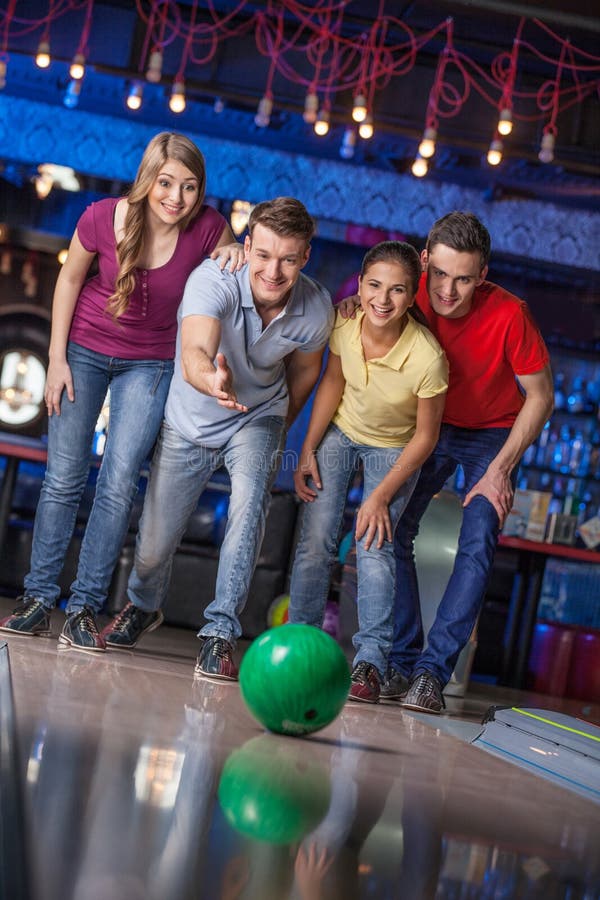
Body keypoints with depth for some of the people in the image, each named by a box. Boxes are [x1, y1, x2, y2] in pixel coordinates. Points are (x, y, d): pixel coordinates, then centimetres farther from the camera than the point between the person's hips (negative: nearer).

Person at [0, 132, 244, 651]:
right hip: (85, 349, 0)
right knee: (64, 478, -1)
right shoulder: (102, 218, -18)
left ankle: (85, 607, 1)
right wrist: (57, 359, -4)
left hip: (151, 364, 0)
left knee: (120, 485, -7)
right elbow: (70, 280, -3)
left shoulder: (207, 227, -17)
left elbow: (227, 277, 5)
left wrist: (237, 256, -19)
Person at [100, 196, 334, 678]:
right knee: (153, 544, 3)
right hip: (189, 423, -1)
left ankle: (221, 631, -22)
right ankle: (143, 606, 39)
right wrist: (212, 380, -72)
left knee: (250, 501, -30)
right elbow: (193, 356, -49)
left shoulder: (316, 308, -19)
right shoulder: (213, 280, -31)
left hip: (256, 420, 1)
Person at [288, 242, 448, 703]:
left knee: (374, 545, -17)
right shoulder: (344, 323, -23)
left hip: (395, 449, -3)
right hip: (341, 433, 3)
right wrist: (308, 450, -4)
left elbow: (425, 436, -20)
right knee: (317, 537, -7)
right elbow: (332, 382, -3)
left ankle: (371, 657, -13)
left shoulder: (427, 358, -34)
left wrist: (381, 496, -19)